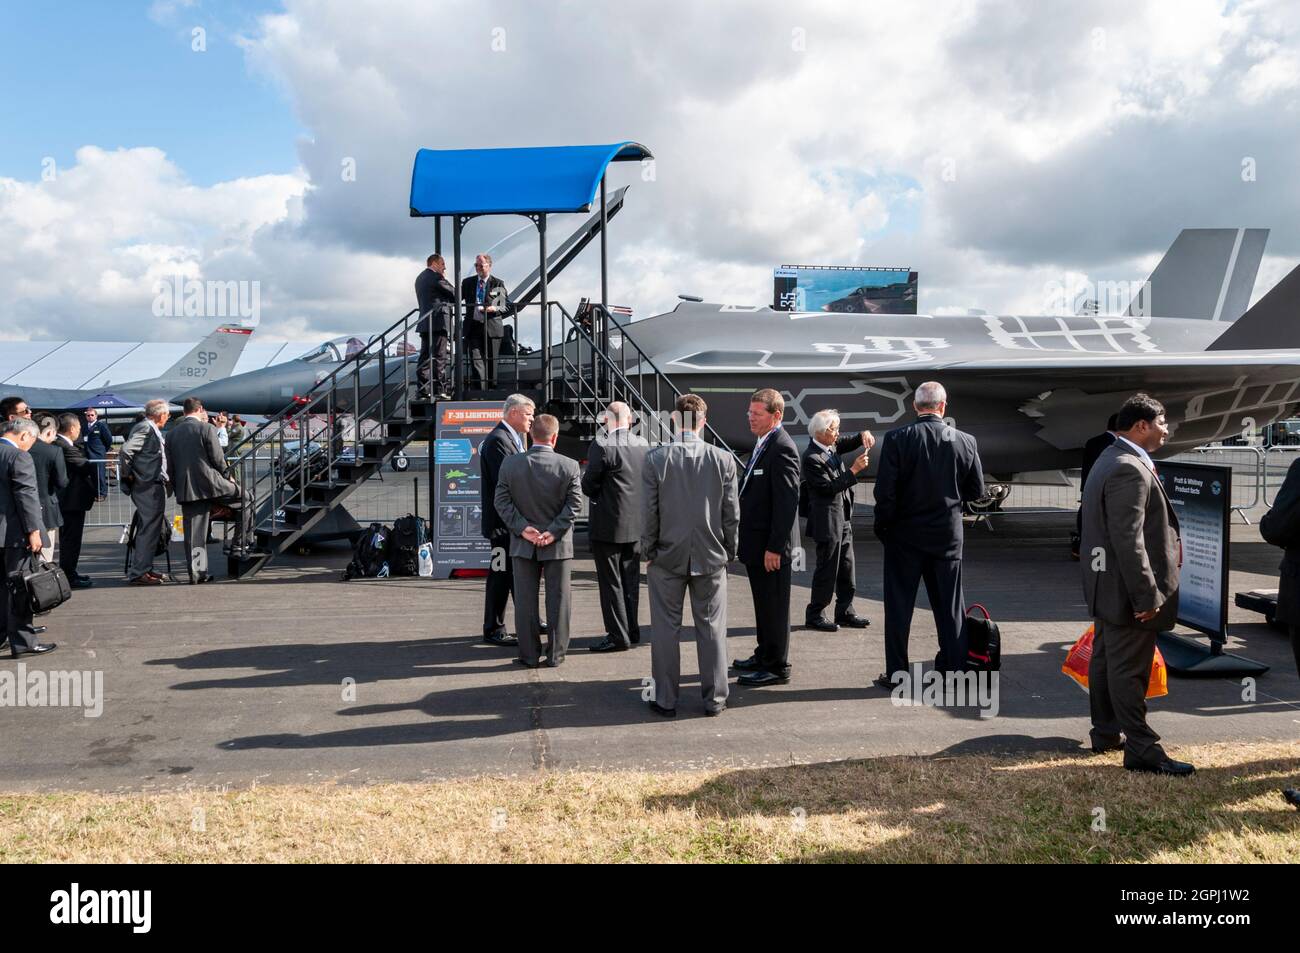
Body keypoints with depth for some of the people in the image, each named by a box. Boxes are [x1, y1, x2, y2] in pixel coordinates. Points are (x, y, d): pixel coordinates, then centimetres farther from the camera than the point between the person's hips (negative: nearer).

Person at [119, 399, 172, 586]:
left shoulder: (152, 430, 17)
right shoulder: (145, 428, -13)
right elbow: (126, 450, -23)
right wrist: (126, 474, -13)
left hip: (155, 486, 10)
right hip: (148, 487, -10)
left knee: (152, 528, 16)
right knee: (149, 529, -9)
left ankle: (144, 568, 25)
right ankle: (138, 573, -8)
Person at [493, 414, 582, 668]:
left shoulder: (510, 464, -4)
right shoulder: (569, 466, -8)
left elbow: (502, 501, -6)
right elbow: (574, 504, -11)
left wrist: (522, 528, -8)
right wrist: (553, 532, -10)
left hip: (523, 543, 1)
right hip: (558, 544, -1)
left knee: (525, 600, 9)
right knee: (557, 600, 9)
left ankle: (529, 655, 14)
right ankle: (556, 654, 14)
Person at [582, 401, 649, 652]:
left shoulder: (601, 445, -17)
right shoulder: (643, 444, 2)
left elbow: (588, 485, -12)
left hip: (608, 525, -6)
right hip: (636, 524, 6)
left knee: (611, 582, 3)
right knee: (630, 579, 17)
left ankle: (618, 635, 6)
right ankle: (631, 630, 26)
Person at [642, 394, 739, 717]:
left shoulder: (656, 458, -9)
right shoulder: (723, 459, -6)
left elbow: (649, 511, -6)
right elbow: (732, 512, -2)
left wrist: (648, 551, 5)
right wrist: (729, 551, 10)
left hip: (667, 556, -1)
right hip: (711, 556, 1)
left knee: (666, 629, 8)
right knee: (711, 629, 10)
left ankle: (665, 699, 15)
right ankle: (714, 699, 17)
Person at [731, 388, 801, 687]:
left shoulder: (782, 449, -17)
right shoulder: (763, 444, 13)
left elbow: (787, 502, -21)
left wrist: (774, 547, -22)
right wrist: (745, 539, 16)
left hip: (770, 545, -9)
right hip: (755, 542, 9)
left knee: (774, 606, 1)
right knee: (763, 604, 20)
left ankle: (777, 668, 12)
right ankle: (764, 655, 33)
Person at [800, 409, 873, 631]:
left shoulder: (831, 445, 7)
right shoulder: (811, 458, -19)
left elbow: (851, 441, 21)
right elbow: (829, 488, -21)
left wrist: (864, 435, -2)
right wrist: (854, 470, -19)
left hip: (843, 519, 9)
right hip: (827, 521, -9)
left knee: (847, 569, 15)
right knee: (826, 570, -1)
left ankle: (845, 612, 25)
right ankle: (814, 615, 11)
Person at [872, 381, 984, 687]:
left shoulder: (896, 439, -12)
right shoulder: (966, 442, -4)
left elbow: (884, 491, -14)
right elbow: (976, 490, 4)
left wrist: (883, 525, 0)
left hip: (905, 535, -2)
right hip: (948, 536, 2)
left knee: (899, 606, 6)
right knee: (949, 606, 12)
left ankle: (896, 674, 10)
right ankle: (954, 669, 18)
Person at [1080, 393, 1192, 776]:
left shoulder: (1110, 459, 13)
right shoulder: (1130, 470, -22)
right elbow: (1128, 539, -26)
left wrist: (1170, 540, 16)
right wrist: (1146, 596, -24)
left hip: (1105, 586, 11)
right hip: (1127, 588, -11)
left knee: (1106, 661, 18)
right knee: (1130, 671, -3)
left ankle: (1106, 734, 30)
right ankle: (1141, 750, 4)